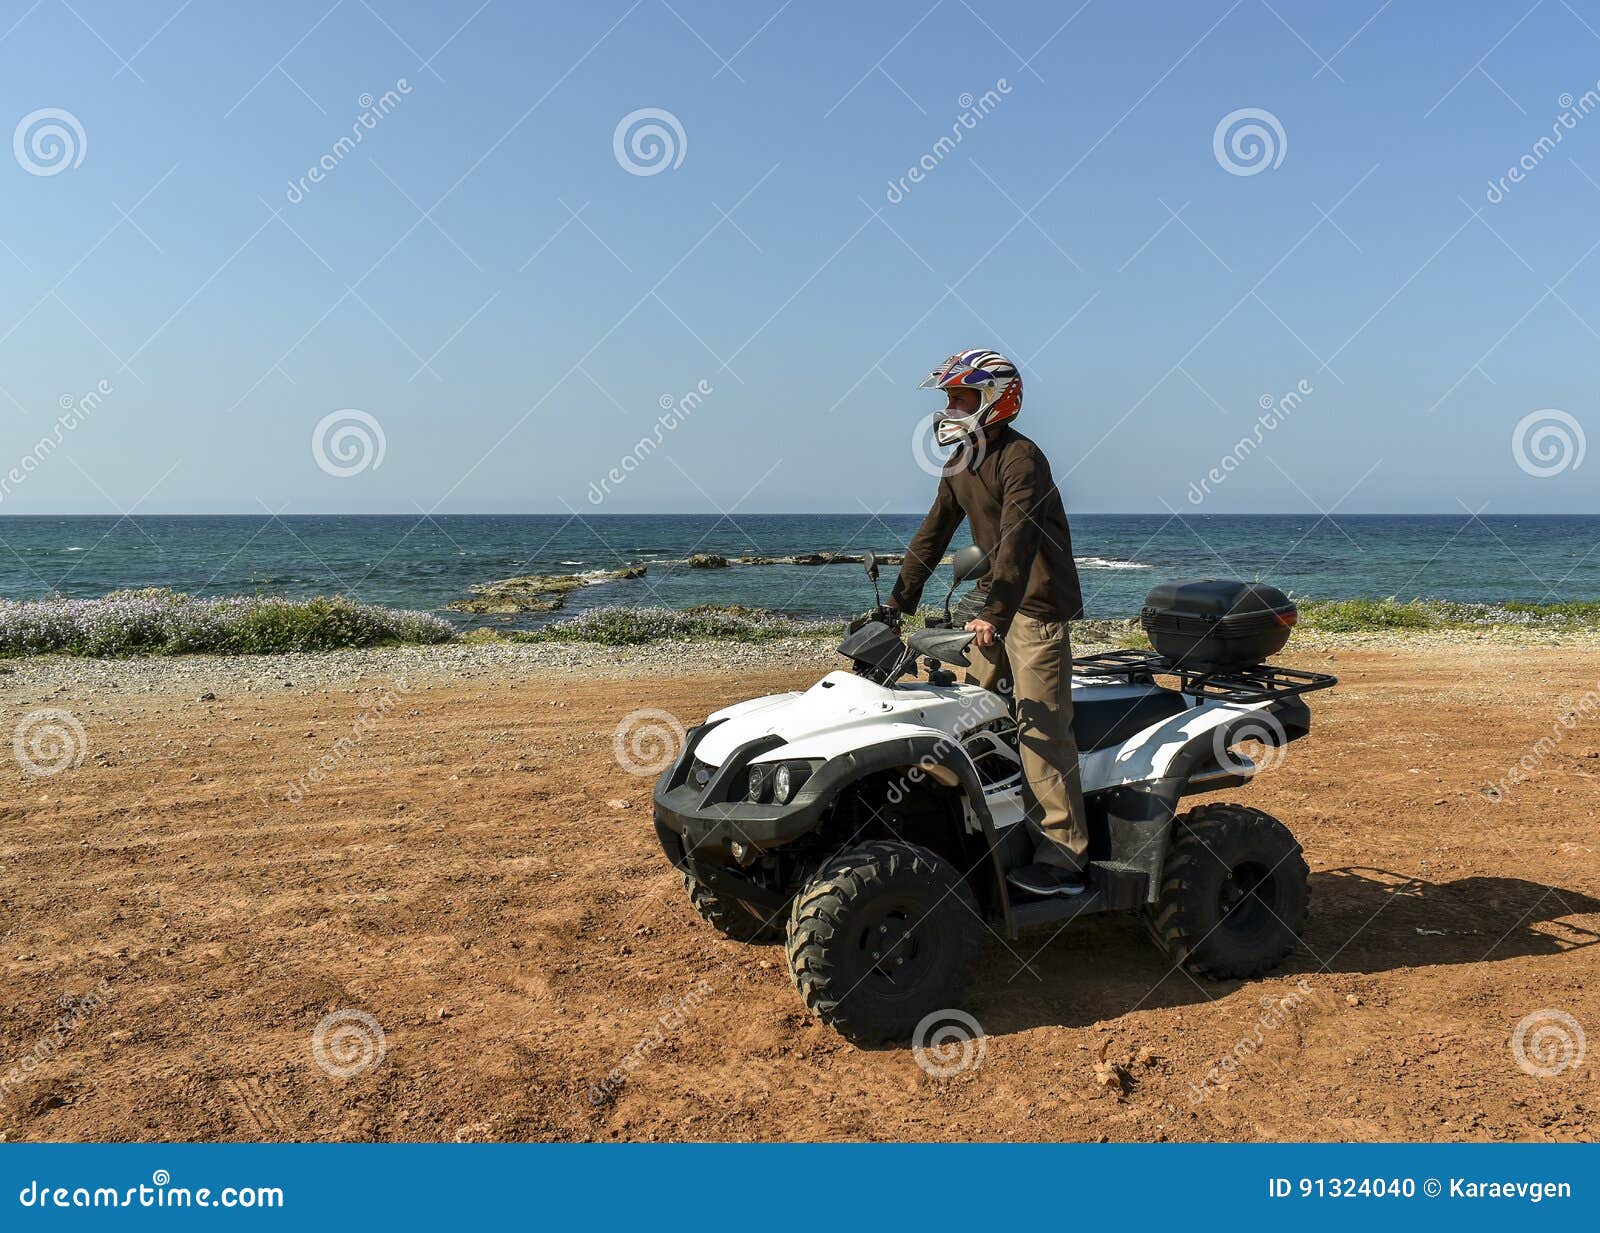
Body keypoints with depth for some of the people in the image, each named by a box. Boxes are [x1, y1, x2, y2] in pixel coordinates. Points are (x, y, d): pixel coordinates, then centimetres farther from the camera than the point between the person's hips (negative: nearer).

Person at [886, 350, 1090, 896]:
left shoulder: (1020, 457, -16)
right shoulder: (961, 464, 13)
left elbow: (1017, 538, -28)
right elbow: (933, 533, 14)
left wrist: (993, 613, -37)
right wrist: (898, 602, 9)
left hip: (1038, 605, -9)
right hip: (997, 604, 9)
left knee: (1041, 728, -12)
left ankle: (1064, 860, -9)